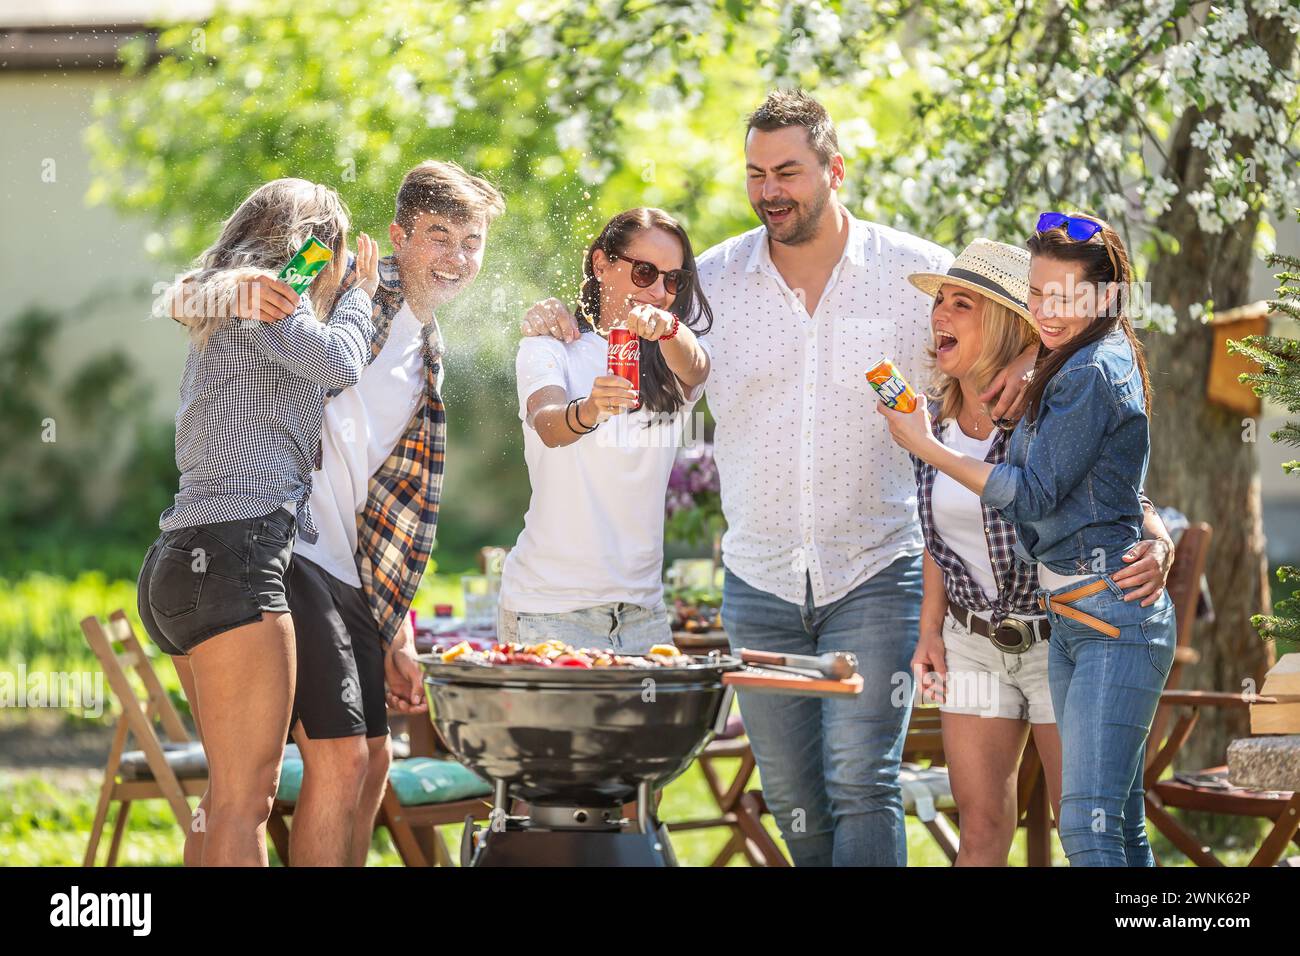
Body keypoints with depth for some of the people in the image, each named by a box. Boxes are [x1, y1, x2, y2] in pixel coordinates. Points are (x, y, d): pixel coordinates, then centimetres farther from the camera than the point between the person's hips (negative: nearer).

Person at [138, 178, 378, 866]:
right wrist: (359, 292, 5)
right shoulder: (264, 298, -3)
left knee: (229, 793, 16)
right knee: (244, 800, -12)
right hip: (233, 556, -10)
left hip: (180, 563, 10)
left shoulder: (225, 304, 25)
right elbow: (339, 361, -15)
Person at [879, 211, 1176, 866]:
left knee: (1087, 826, -17)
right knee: (1119, 827, 9)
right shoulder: (1072, 370, 19)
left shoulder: (1092, 375, -12)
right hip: (1069, 617, 10)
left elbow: (1031, 495, -12)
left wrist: (926, 446, -7)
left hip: (1115, 619, -10)